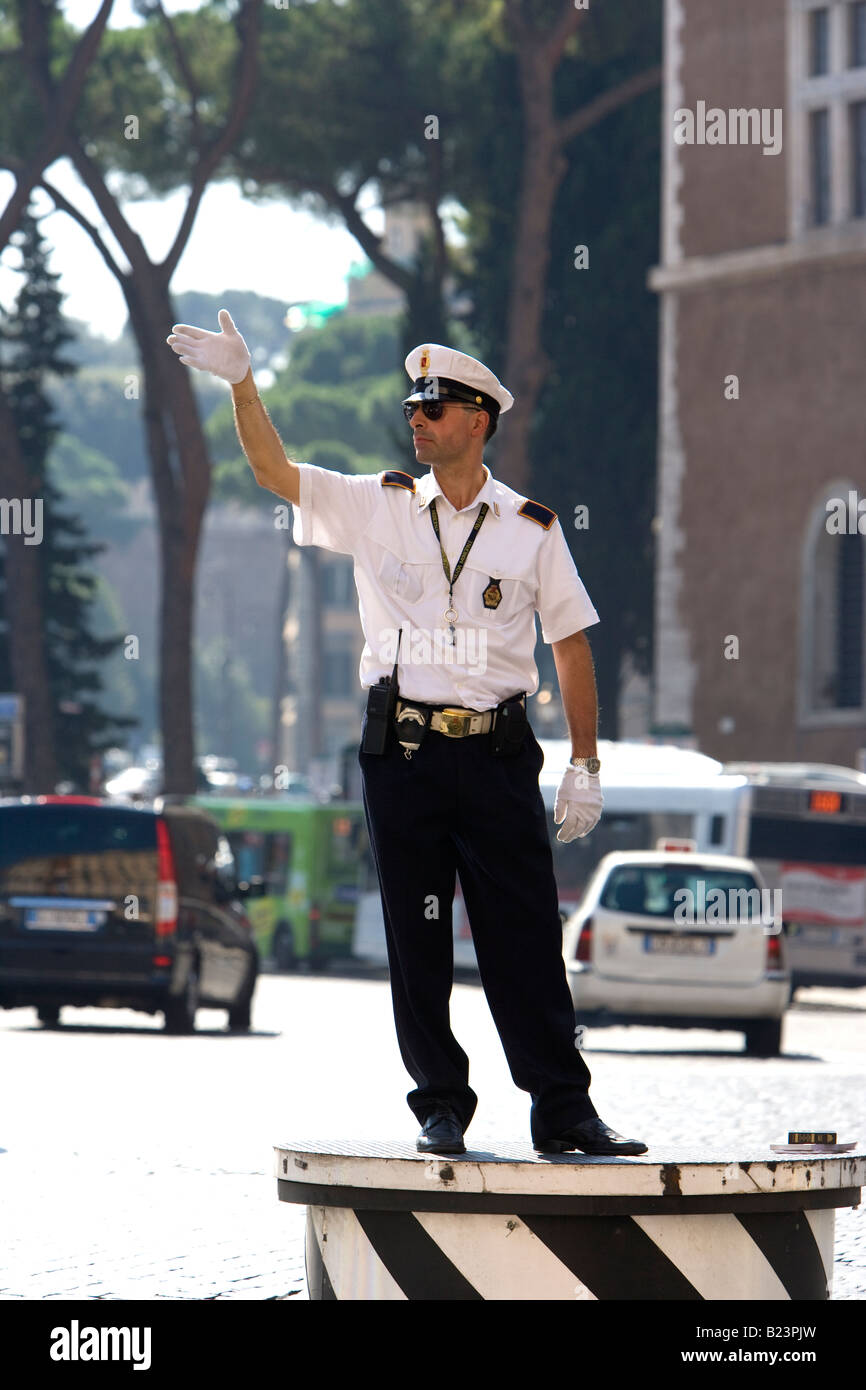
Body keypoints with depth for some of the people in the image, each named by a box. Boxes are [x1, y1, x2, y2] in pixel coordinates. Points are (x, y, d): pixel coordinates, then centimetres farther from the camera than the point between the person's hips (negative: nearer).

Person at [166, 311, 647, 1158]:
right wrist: (241, 384, -16)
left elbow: (571, 644, 7)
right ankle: (441, 1107, 12)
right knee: (417, 943, 3)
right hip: (402, 754, 1)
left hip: (498, 758, -1)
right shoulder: (377, 507, 6)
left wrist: (584, 766, 3)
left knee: (526, 938, -3)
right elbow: (274, 470, -2)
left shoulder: (531, 530, 5)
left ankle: (563, 1111, -1)